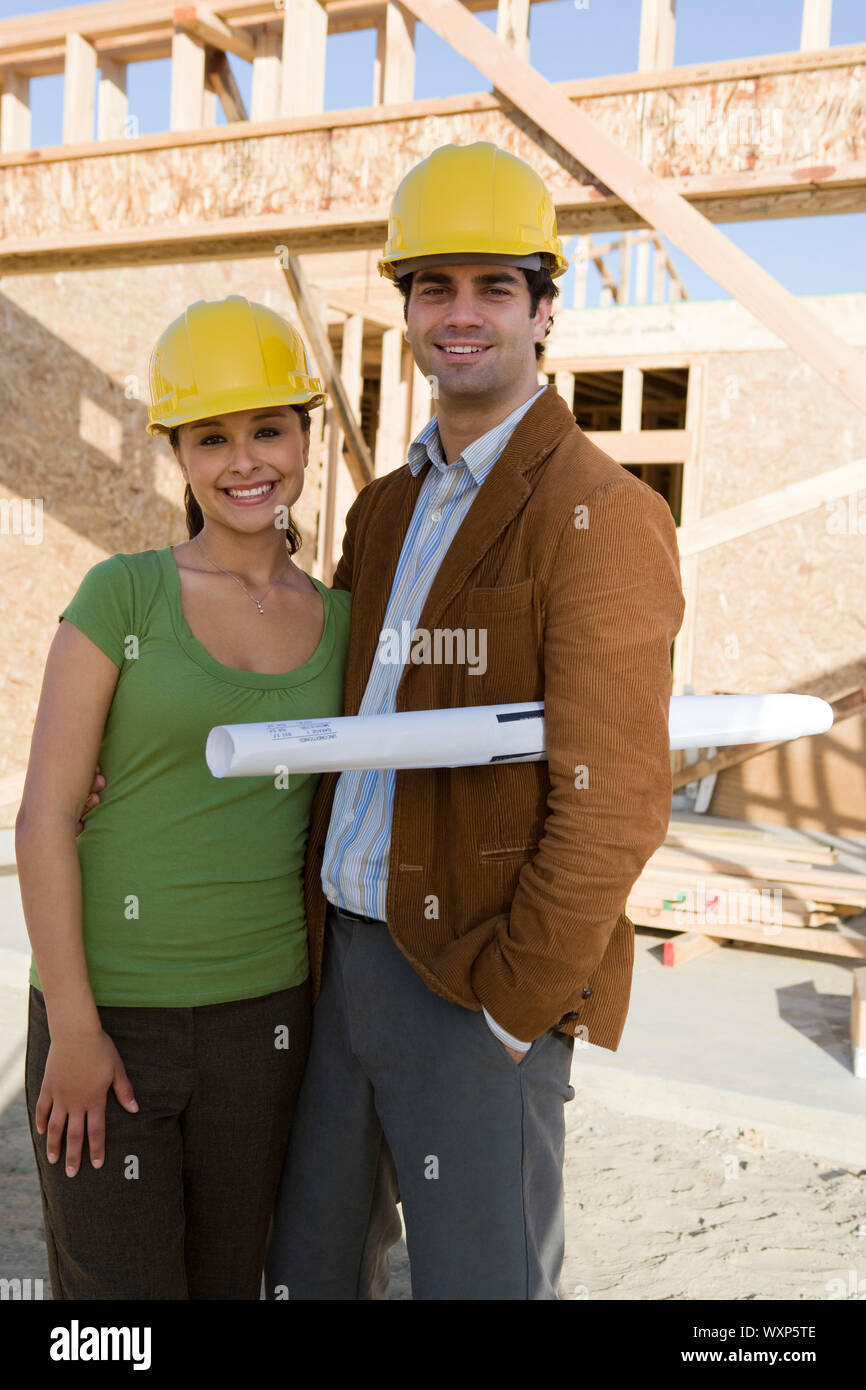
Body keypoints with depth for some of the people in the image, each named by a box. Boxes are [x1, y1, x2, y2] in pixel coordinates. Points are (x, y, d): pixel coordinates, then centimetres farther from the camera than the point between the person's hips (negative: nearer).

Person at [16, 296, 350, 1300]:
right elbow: (45, 816, -10)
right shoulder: (122, 595, -8)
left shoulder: (338, 622, 3)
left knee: (229, 1276, 17)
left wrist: (333, 1016, 7)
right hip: (110, 1009, -3)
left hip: (263, 1015, 4)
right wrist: (72, 1026, -11)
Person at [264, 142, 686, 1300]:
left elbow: (614, 803, -18)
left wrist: (512, 1012, -15)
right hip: (344, 961, 7)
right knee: (310, 1270, 19)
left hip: (482, 987, -7)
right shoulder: (385, 511, 12)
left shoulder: (600, 515, -13)